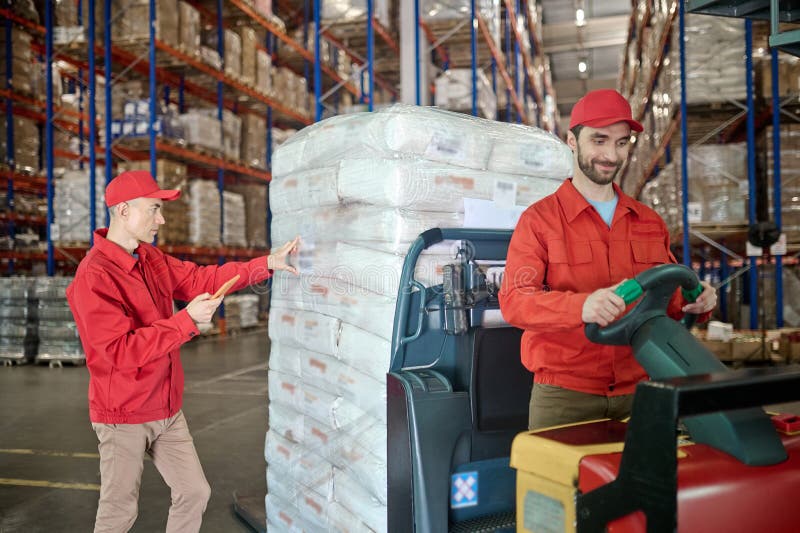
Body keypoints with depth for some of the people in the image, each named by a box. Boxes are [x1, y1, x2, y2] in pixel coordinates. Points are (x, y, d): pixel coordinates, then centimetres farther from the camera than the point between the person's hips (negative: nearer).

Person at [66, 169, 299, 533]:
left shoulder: (152, 259, 4)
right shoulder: (93, 278, -23)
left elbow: (201, 278, 9)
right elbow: (121, 352, -28)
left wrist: (267, 264, 3)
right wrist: (187, 321, -28)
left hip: (167, 410, 8)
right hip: (123, 417, -8)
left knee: (195, 493, 13)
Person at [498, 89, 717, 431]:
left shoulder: (651, 223, 14)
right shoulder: (538, 220, -2)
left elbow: (668, 299, 21)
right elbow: (513, 301, -15)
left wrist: (694, 303, -3)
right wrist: (581, 306, -32)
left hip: (637, 392, 4)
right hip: (564, 396, -4)